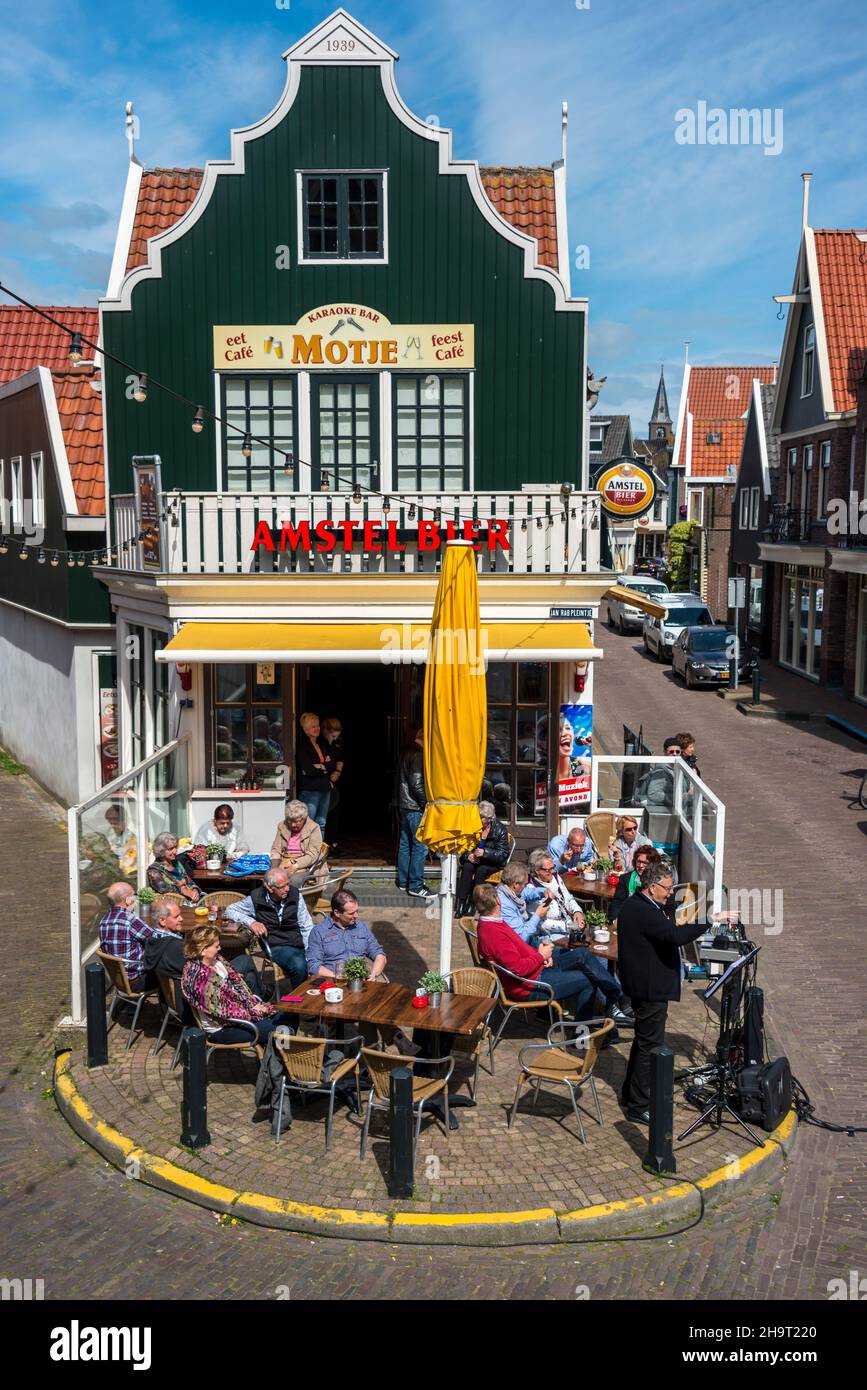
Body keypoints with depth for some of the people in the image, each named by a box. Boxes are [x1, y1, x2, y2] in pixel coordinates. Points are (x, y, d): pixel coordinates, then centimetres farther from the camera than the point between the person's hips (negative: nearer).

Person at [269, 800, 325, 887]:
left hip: (305, 866, -4)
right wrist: (275, 867, -10)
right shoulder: (282, 826, 11)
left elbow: (312, 855, -8)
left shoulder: (314, 828, -2)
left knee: (293, 881, -36)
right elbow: (276, 850, 10)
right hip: (284, 863, 4)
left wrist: (295, 866, -21)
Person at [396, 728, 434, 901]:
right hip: (415, 808, -10)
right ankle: (415, 886, -6)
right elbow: (417, 783, -21)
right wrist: (426, 803, -14)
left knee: (405, 844, 14)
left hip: (404, 805, 10)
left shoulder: (408, 752, 13)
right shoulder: (418, 754, -16)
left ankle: (403, 881, 21)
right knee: (420, 846, -7)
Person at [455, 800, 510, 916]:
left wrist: (485, 853, -29)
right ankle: (460, 902, -33)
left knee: (481, 870, -33)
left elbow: (503, 854, -15)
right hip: (473, 861, 3)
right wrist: (468, 855, -18)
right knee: (467, 867, -29)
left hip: (493, 864, -3)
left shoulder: (500, 829, -9)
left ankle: (472, 902, -30)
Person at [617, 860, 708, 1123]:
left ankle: (630, 1094, 36)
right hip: (651, 988, -11)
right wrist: (708, 919, -32)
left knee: (644, 1040, 23)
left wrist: (669, 909, 3)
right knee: (651, 1045, -2)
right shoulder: (644, 912, -25)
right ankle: (639, 1107, 6)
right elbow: (676, 936, -34)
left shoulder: (634, 905, 9)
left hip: (641, 985, 11)